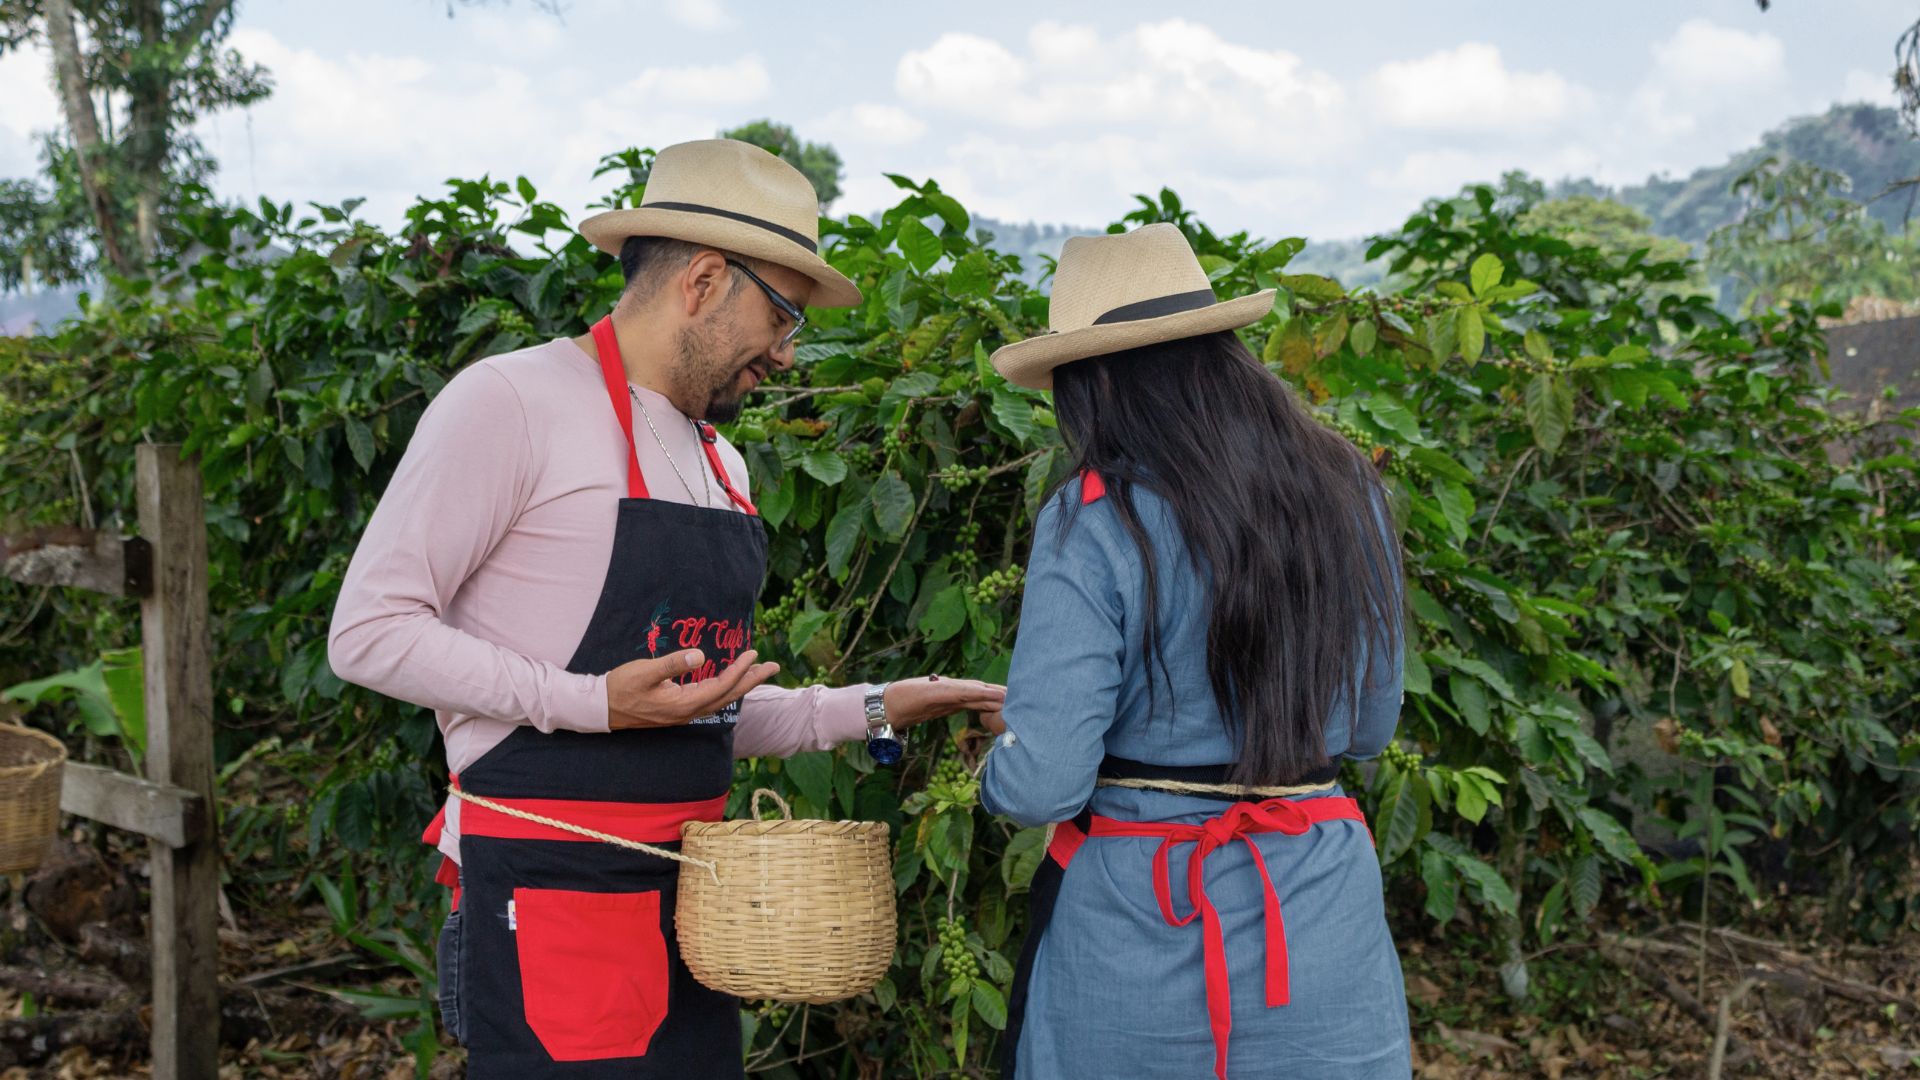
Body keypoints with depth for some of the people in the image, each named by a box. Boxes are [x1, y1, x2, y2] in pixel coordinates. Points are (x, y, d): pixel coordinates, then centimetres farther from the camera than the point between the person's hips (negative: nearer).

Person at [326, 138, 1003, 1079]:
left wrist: (871, 712, 12)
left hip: (693, 901, 8)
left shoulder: (720, 463, 17)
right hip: (547, 899, -8)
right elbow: (369, 632, -14)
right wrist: (593, 703, -20)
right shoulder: (512, 401, -9)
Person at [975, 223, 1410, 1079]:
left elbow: (1039, 786, -19)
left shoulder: (1093, 524, -17)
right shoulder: (1346, 494, -1)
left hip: (1134, 921, -4)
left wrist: (1000, 755, 4)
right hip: (1322, 928, 4)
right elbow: (1369, 726, 10)